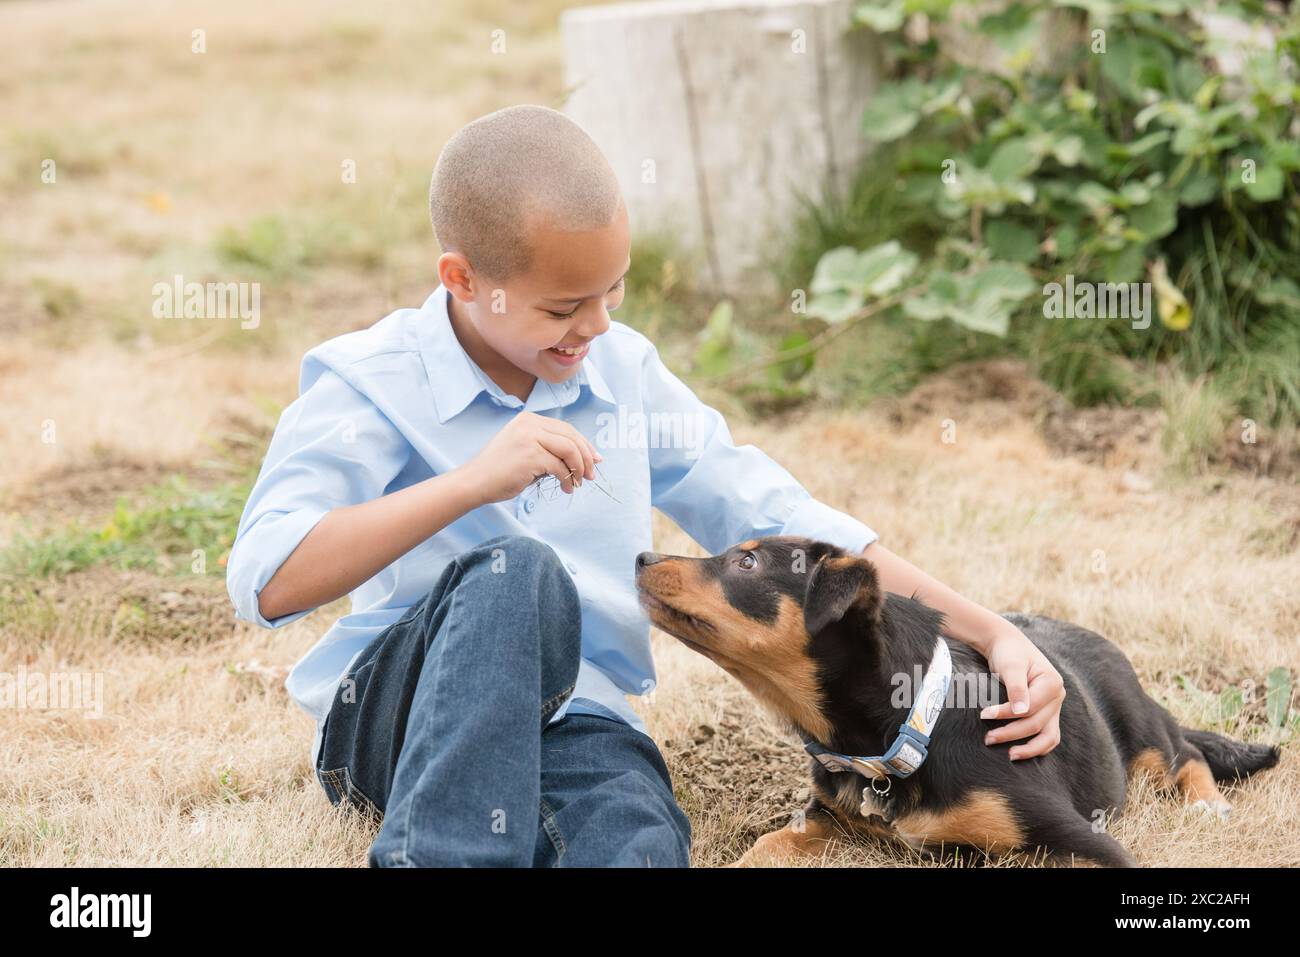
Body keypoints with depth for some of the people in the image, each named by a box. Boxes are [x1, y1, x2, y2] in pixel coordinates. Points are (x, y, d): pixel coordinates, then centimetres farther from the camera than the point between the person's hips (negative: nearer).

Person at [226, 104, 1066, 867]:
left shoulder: (626, 375, 10)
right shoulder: (367, 384, -5)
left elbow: (780, 522, 11)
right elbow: (266, 581, -19)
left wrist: (991, 634, 3)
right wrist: (472, 482, -26)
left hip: (574, 727, 2)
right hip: (393, 710, -1)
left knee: (637, 847, -36)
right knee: (516, 571, -36)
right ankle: (444, 856, -35)